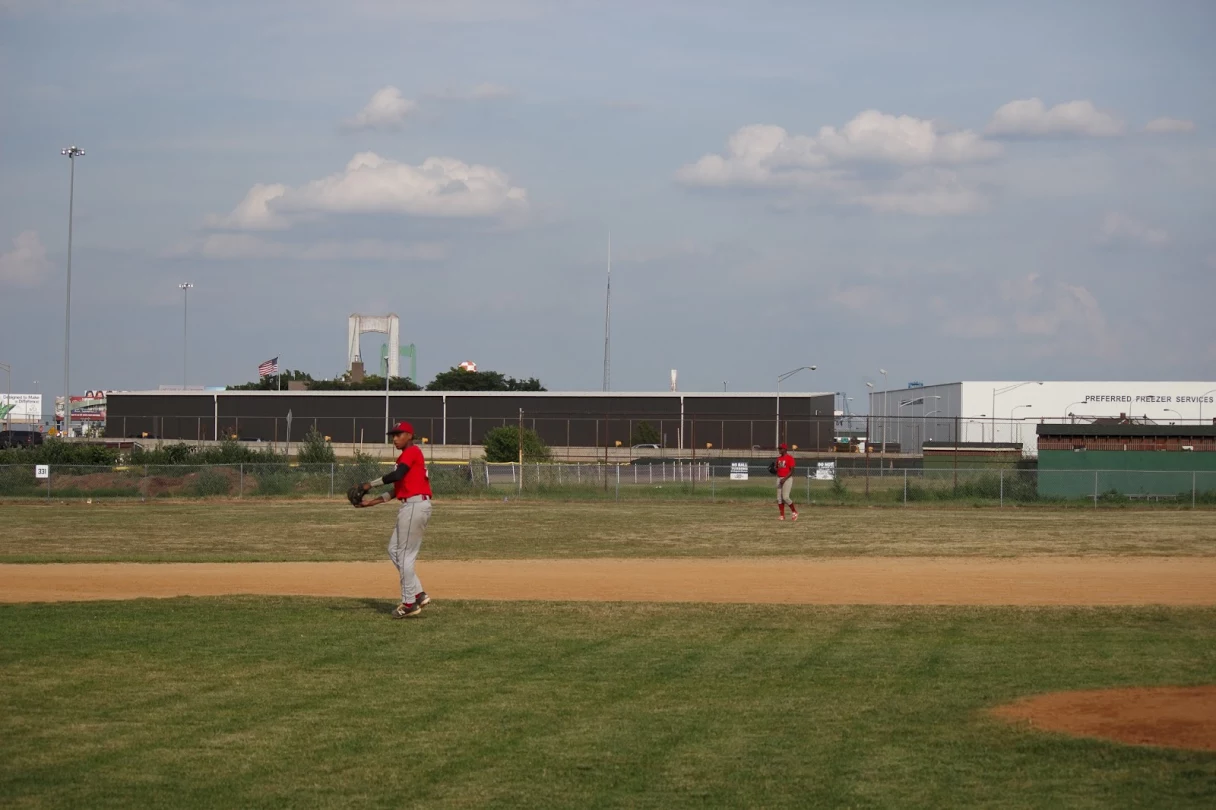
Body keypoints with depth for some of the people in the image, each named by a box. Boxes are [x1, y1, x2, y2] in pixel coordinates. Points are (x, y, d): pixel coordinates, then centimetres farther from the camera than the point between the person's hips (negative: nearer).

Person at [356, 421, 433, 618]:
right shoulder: (409, 455, 22)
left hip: (415, 505, -10)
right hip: (411, 506, 10)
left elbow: (397, 475, -24)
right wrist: (371, 502, 15)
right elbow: (397, 490, 20)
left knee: (405, 555, -5)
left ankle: (409, 603, -1)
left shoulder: (411, 452, -7)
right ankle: (418, 594, 12)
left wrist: (370, 484, -15)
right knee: (394, 549, 14)